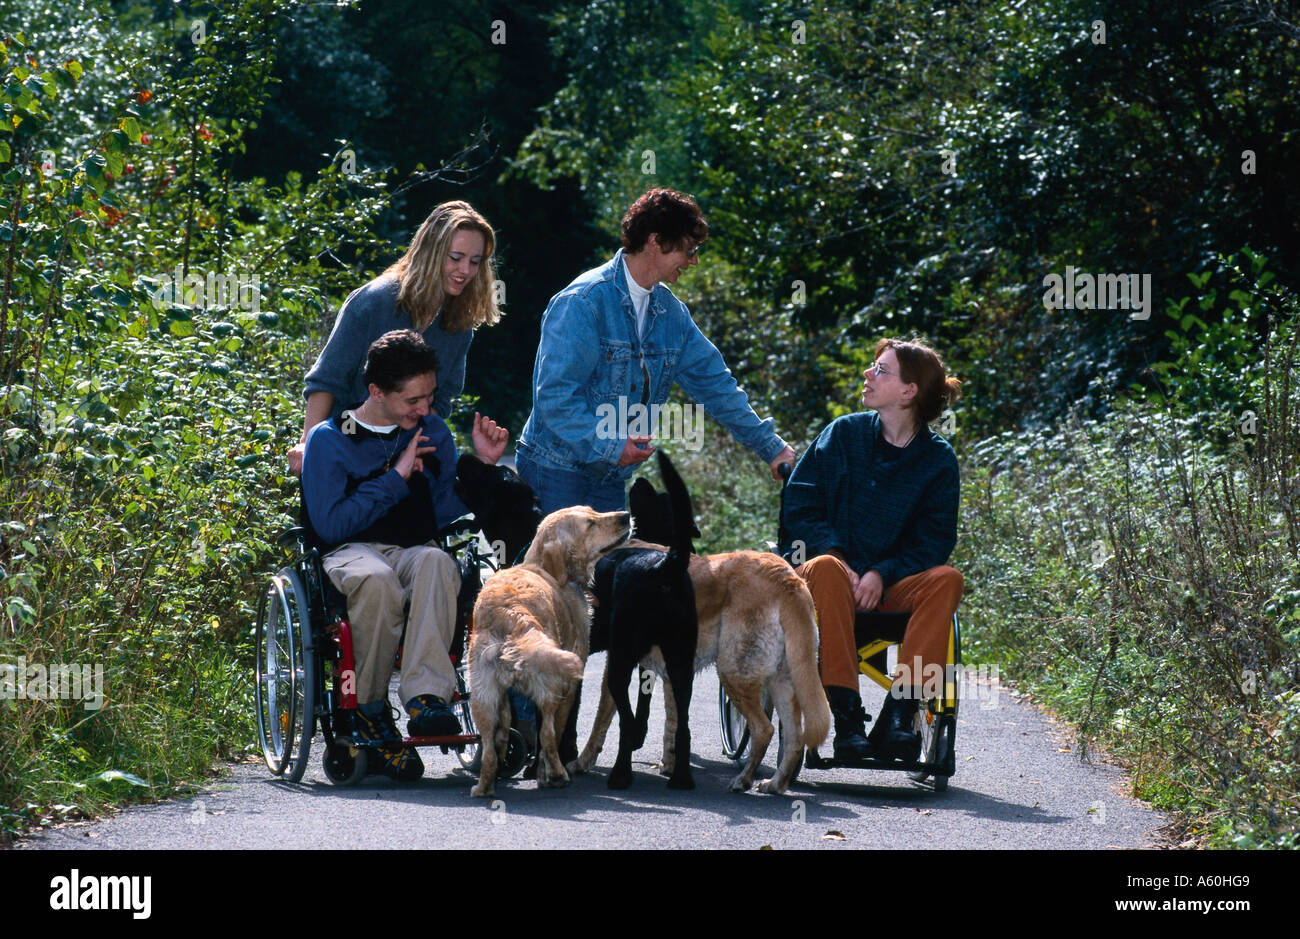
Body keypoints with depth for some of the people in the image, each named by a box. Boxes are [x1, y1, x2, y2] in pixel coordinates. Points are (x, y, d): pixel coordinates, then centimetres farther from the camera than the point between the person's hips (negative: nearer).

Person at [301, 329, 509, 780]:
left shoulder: (433, 431, 15)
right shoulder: (328, 439, 2)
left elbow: (446, 511, 13)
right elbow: (329, 524, -8)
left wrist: (480, 464, -1)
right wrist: (396, 478, -9)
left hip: (414, 550, 3)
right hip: (350, 553, -3)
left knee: (435, 562, -37)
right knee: (377, 580, -41)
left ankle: (425, 697, -51)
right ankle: (370, 711, -25)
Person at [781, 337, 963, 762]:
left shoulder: (938, 459, 4)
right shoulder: (843, 434, 5)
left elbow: (935, 542, 0)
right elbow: (800, 507, 3)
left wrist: (882, 574, -17)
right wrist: (835, 552, -15)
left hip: (891, 583, 1)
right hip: (835, 569, -1)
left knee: (947, 579, -29)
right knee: (825, 568, -37)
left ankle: (898, 712, -38)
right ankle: (846, 715, -43)